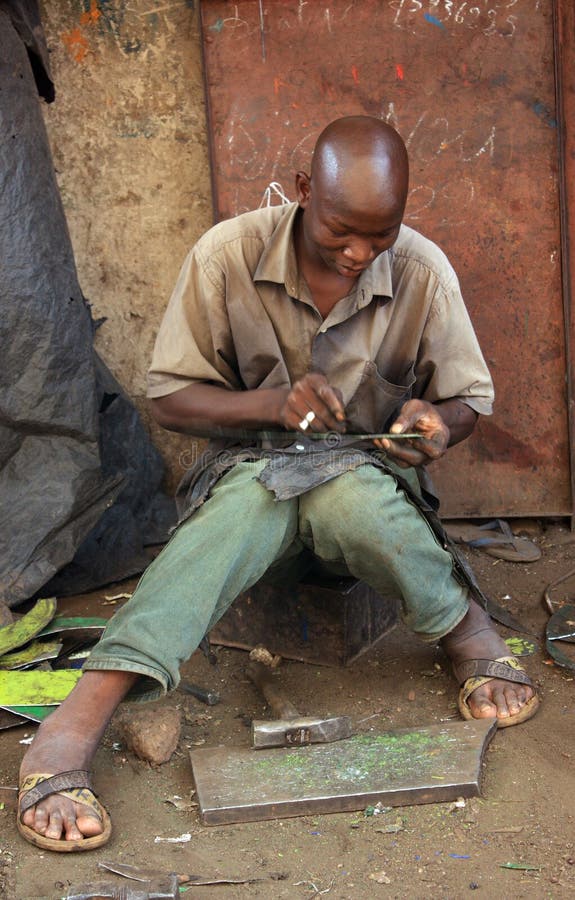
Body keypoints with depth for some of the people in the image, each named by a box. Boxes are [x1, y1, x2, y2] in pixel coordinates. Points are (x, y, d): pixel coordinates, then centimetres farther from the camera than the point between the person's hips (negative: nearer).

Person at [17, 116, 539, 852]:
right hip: (249, 458, 0)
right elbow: (169, 397, -7)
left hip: (366, 467, 1)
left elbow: (468, 399, 3)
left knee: (346, 498, -39)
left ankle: (467, 631, -14)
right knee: (249, 503, -39)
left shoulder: (422, 271, -9)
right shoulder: (227, 255, -13)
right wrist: (273, 405, -25)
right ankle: (73, 730, -51)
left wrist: (438, 425, -22)